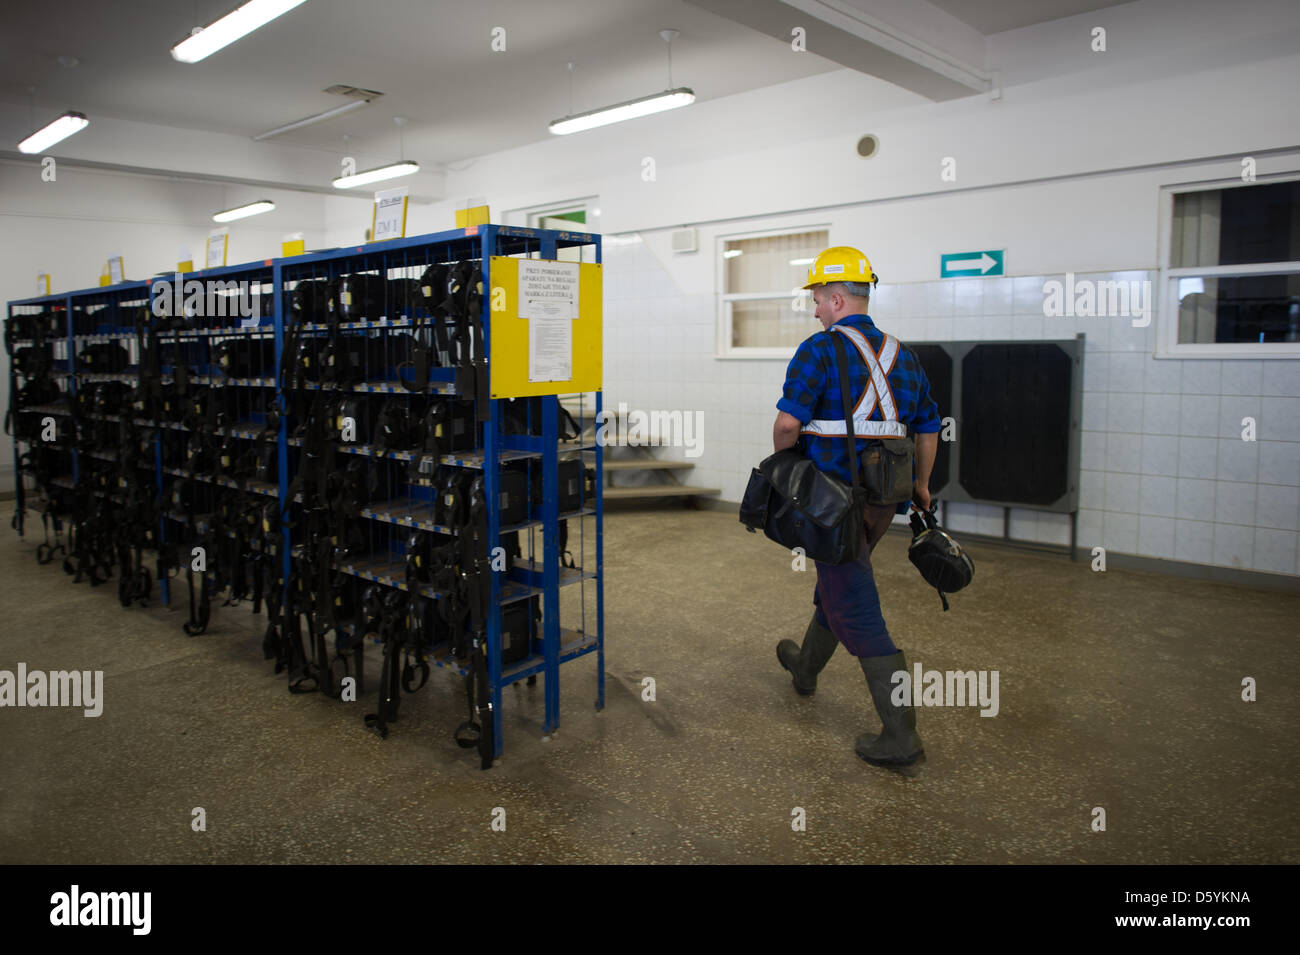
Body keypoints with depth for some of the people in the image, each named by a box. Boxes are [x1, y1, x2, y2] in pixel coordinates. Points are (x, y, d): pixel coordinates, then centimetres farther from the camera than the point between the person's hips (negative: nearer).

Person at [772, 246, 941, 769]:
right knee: (837, 581, 25)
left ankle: (900, 735, -2)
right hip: (883, 500, 8)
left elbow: (789, 422, -20)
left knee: (855, 608, -4)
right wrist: (921, 484, 29)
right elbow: (928, 427, 16)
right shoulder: (902, 354, 10)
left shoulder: (821, 349, -12)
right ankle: (805, 667, 48)